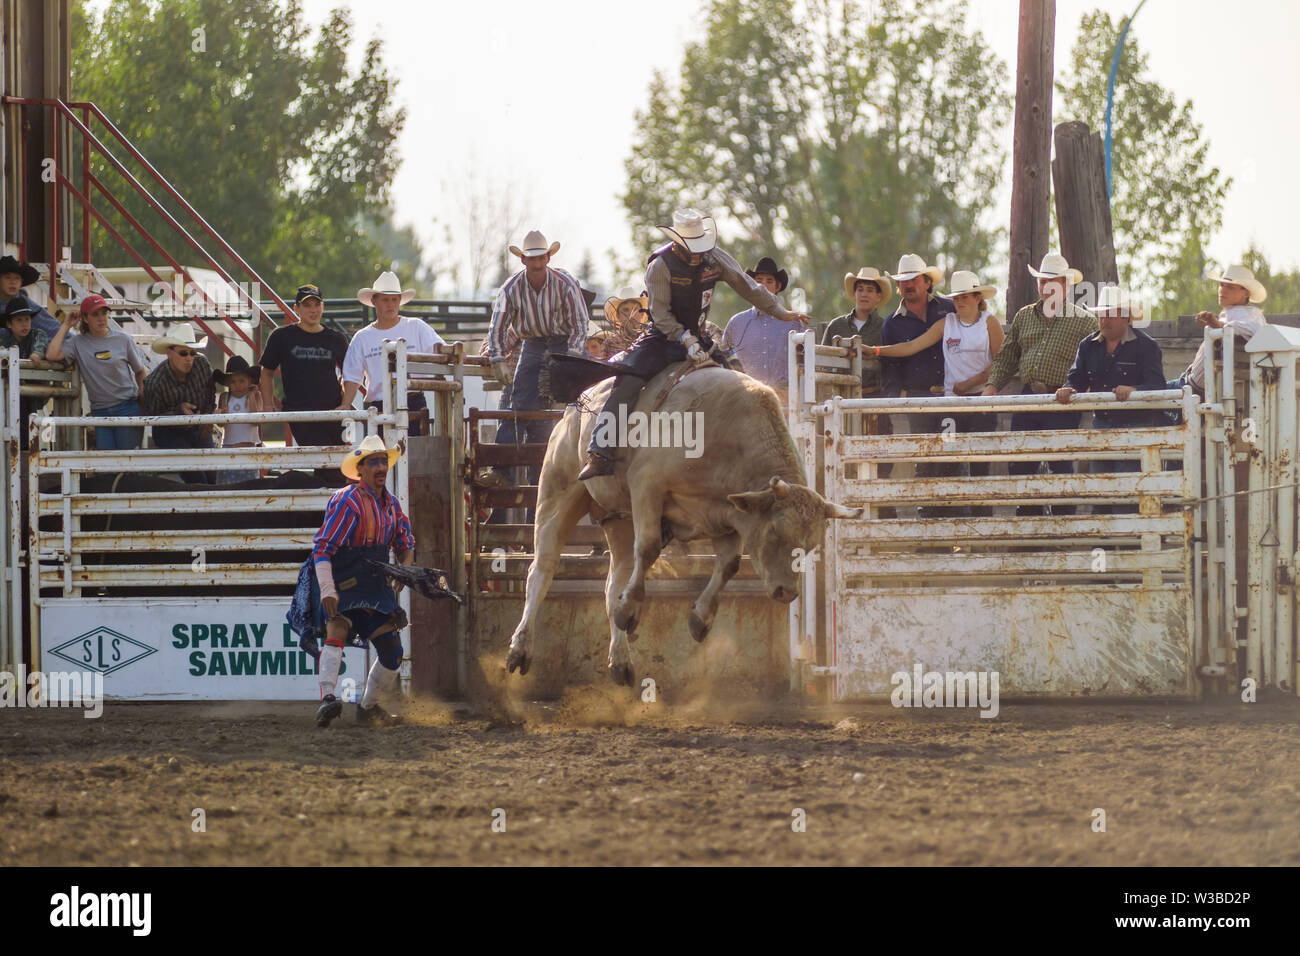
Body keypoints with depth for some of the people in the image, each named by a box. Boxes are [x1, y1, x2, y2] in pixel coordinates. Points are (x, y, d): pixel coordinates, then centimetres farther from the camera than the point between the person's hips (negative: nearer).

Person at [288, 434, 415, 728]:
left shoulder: (391, 505, 8)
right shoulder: (347, 501, -15)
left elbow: (406, 545, 21)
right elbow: (322, 549, -20)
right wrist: (327, 591, -31)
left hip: (375, 587, 7)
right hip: (339, 583, -7)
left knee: (392, 652, 8)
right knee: (338, 629, -31)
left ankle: (369, 707, 26)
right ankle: (327, 698, -45)